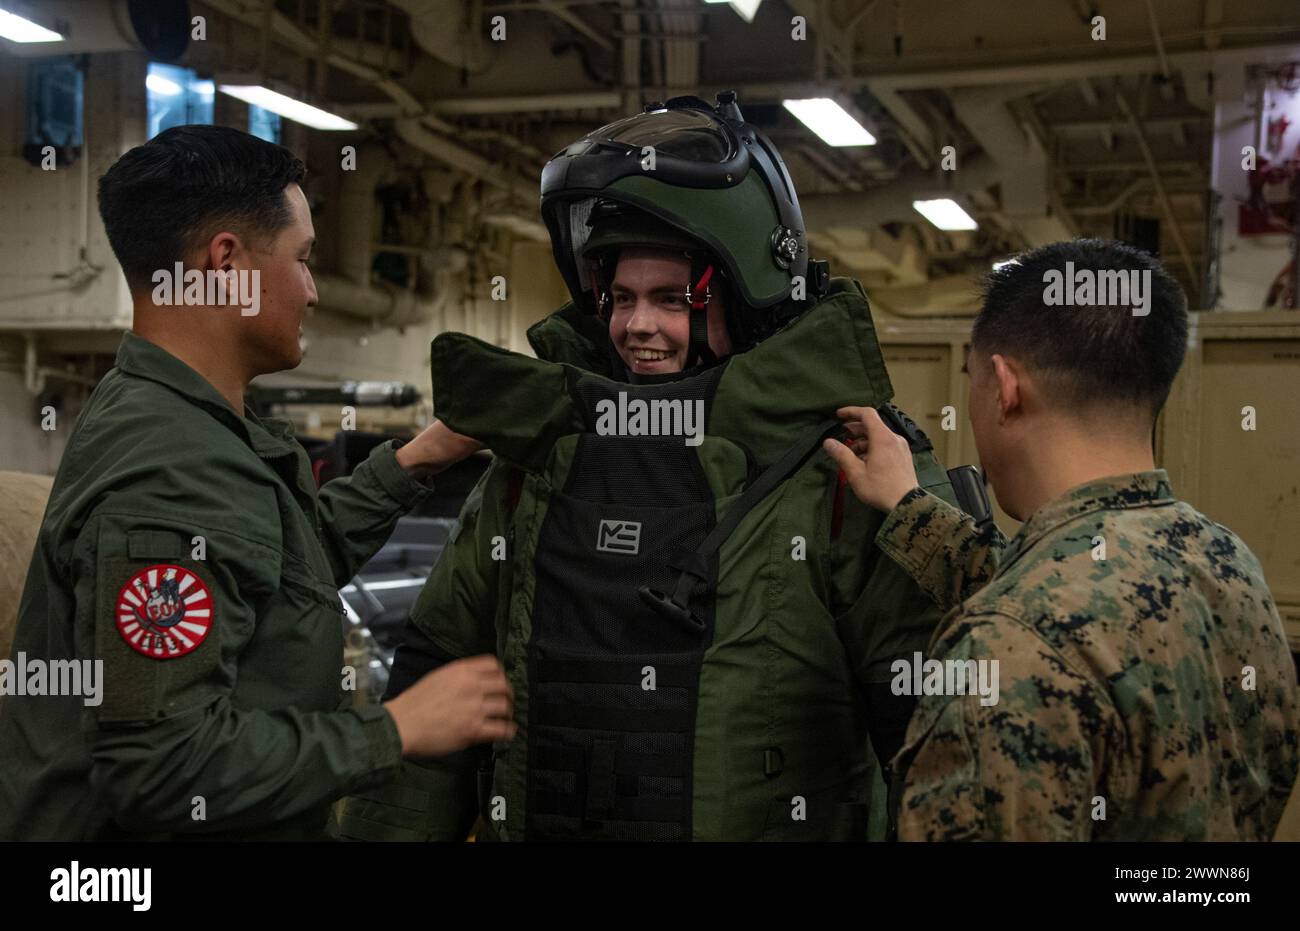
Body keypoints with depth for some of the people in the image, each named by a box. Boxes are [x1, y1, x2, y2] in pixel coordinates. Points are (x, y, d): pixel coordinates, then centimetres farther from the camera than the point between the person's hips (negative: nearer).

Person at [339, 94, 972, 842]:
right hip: (535, 819, 4)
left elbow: (927, 708, -12)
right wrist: (390, 825, 5)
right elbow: (437, 682, 8)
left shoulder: (857, 467, -11)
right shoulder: (539, 455, 4)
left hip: (768, 821, -4)